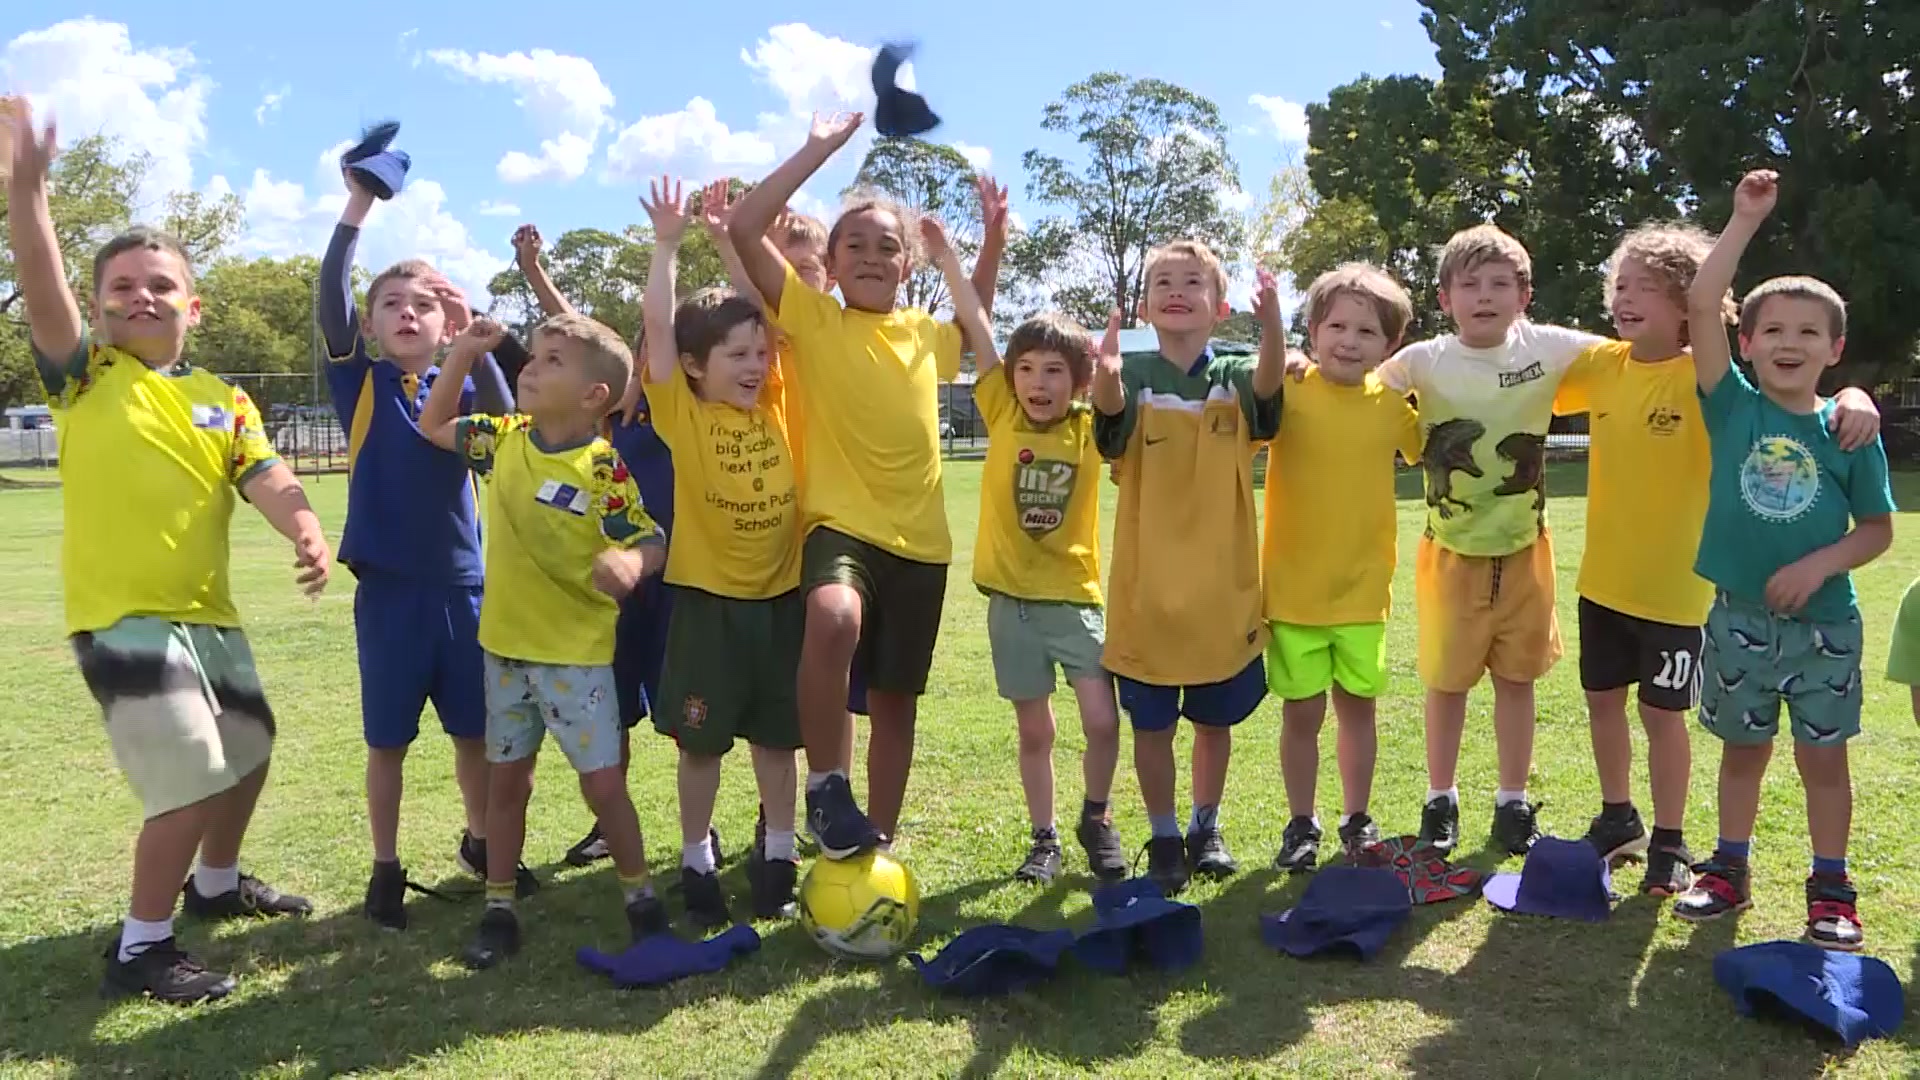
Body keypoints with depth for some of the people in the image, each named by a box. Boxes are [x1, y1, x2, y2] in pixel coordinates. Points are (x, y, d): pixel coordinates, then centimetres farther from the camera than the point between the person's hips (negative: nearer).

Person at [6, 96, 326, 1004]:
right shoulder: (85, 376, -3)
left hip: (208, 612, 6)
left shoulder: (223, 400, 8)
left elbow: (266, 478, -5)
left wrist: (308, 530, -26)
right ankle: (140, 948, 9)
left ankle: (216, 884, 46)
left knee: (247, 754, 21)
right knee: (191, 784, -10)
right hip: (121, 616, -6)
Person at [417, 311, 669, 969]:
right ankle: (499, 909, 27)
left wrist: (630, 562, -39)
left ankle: (640, 900, 17)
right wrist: (463, 353, 5)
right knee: (506, 778, 14)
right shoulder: (505, 439, 0)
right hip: (505, 644, 5)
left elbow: (652, 544, -15)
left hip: (577, 651, -5)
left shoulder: (604, 468, -16)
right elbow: (434, 426, 15)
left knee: (602, 780, -3)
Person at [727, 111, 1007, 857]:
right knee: (834, 619, -37)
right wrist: (820, 149, -8)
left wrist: (992, 245, 22)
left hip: (919, 535, 5)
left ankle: (882, 843, 28)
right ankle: (826, 787, -18)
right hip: (840, 521, -4)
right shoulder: (813, 320, -1)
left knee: (897, 701, 11)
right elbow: (743, 229, -11)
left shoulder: (926, 334, 10)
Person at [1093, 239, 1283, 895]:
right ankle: (1163, 837, 26)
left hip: (1223, 582, 1)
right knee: (1151, 723, 8)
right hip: (1148, 583, -1)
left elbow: (1267, 383, -23)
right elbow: (1110, 406, -26)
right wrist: (1105, 377, -51)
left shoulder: (1234, 377, 0)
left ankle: (1207, 827, 35)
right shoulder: (1133, 378, -3)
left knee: (1215, 718, 15)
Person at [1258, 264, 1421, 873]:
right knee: (1301, 713, 7)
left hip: (1363, 589, 3)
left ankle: (1357, 819, 31)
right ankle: (1301, 825, 24)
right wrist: (1270, 339, -40)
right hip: (1293, 587, -2)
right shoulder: (1291, 391, -9)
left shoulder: (1390, 403, 0)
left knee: (1358, 707, 14)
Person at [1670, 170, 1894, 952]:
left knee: (1822, 755, 8)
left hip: (1824, 621, 0)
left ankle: (1831, 891, 22)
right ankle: (1729, 871, 27)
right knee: (1743, 748, 14)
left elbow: (1879, 529, 1)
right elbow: (1700, 306, -13)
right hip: (1739, 615, 0)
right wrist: (1746, 219, -13)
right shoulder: (1733, 408, -4)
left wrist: (1819, 565, -17)